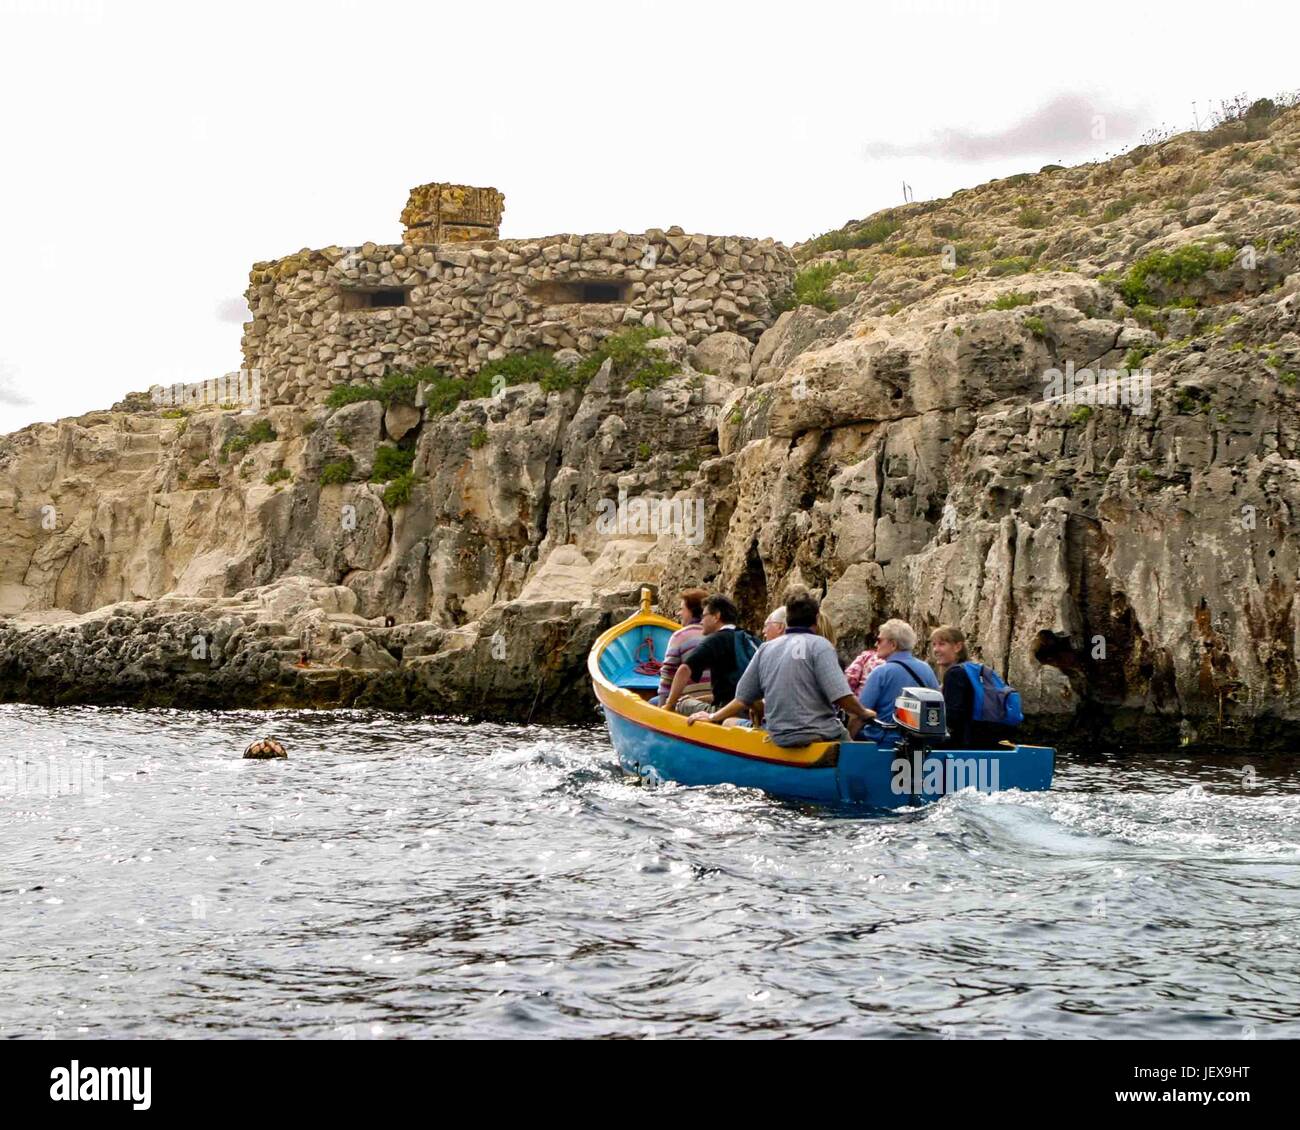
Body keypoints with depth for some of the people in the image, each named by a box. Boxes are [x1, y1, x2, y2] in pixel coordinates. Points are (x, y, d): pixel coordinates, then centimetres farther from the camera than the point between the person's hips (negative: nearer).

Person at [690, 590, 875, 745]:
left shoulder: (765, 649, 12)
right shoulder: (819, 645, -4)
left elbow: (742, 699, 14)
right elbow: (841, 696, -13)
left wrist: (713, 717, 27)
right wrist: (863, 714, 5)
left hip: (779, 738, 6)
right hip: (818, 736, -6)